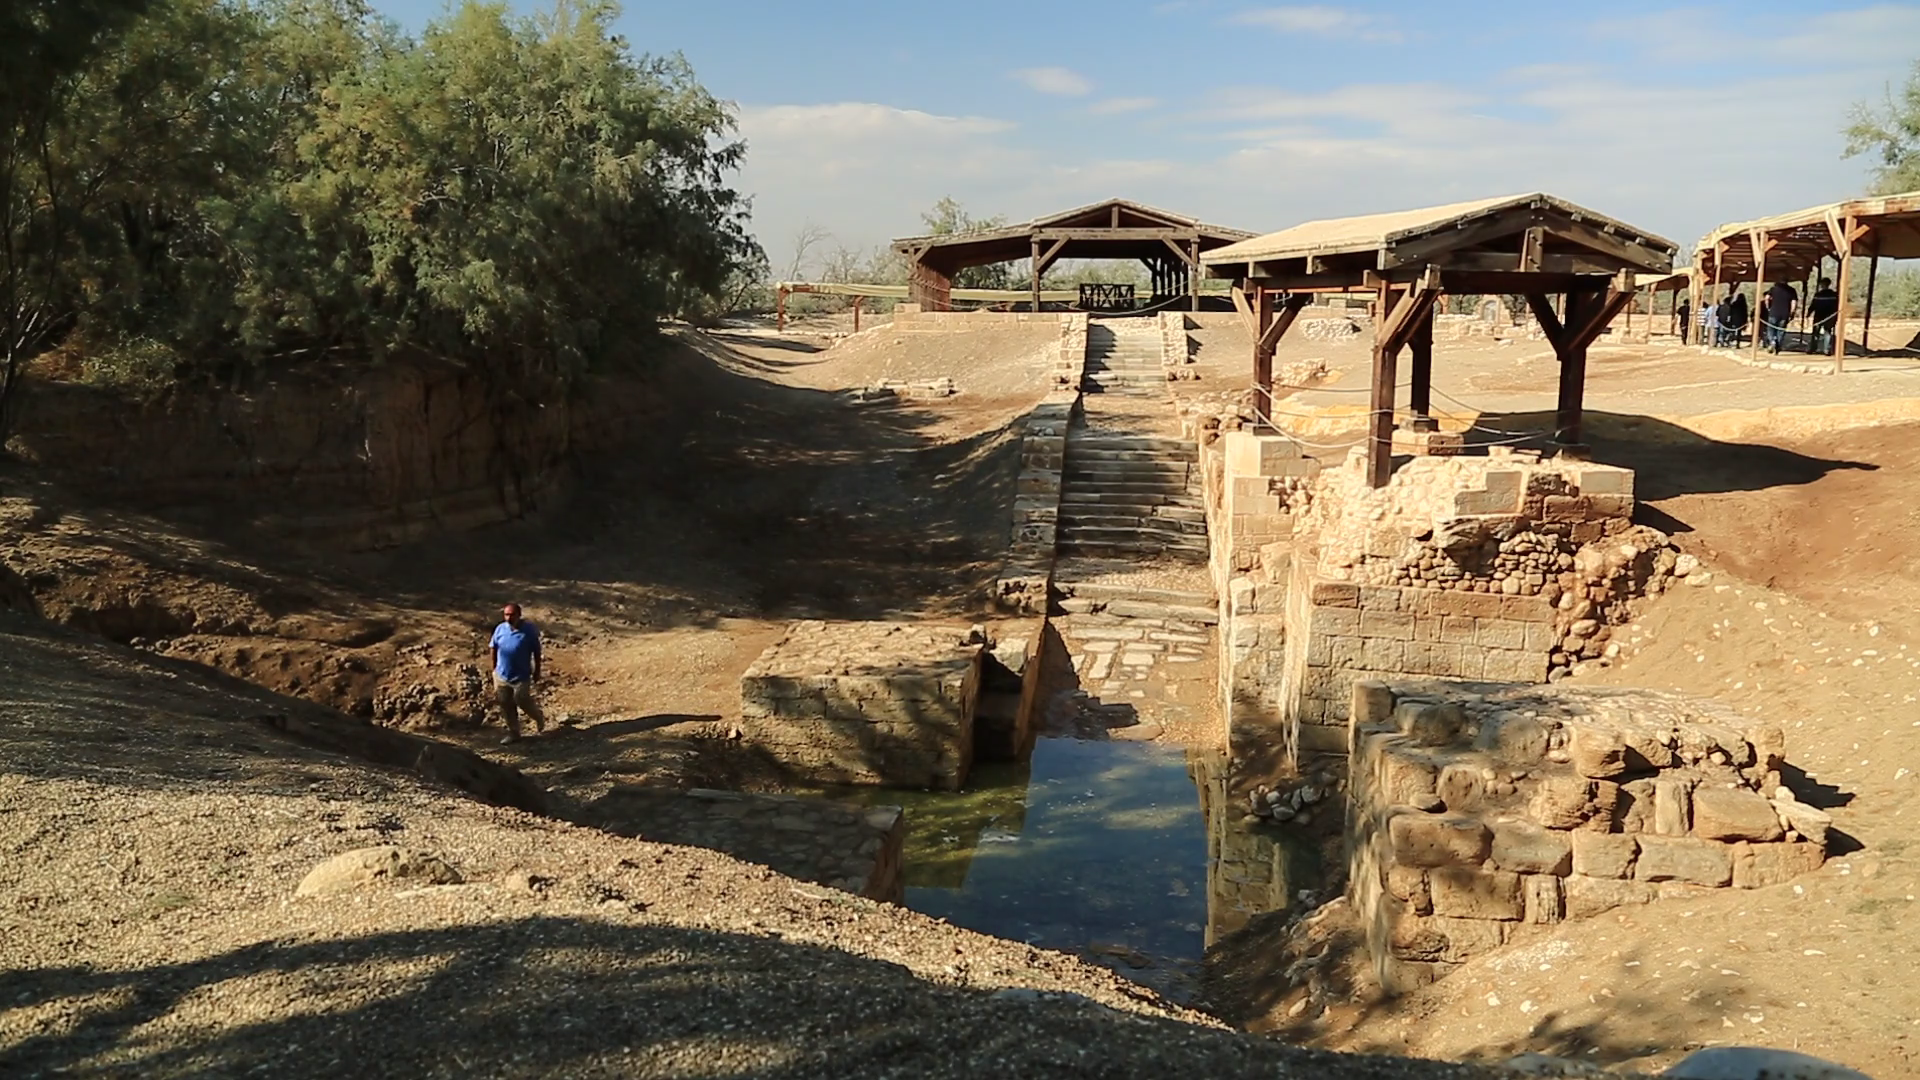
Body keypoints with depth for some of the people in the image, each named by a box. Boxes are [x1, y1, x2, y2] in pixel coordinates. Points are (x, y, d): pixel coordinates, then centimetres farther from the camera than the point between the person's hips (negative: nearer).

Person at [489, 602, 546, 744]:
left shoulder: (528, 630, -16)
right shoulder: (500, 629, -5)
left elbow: (536, 652, -8)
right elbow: (493, 647, 8)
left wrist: (537, 671, -4)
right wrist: (494, 667, 10)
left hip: (521, 676, -4)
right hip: (501, 675, 4)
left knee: (523, 702, 4)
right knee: (506, 705, 11)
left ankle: (539, 717, 36)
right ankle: (513, 733, 27)